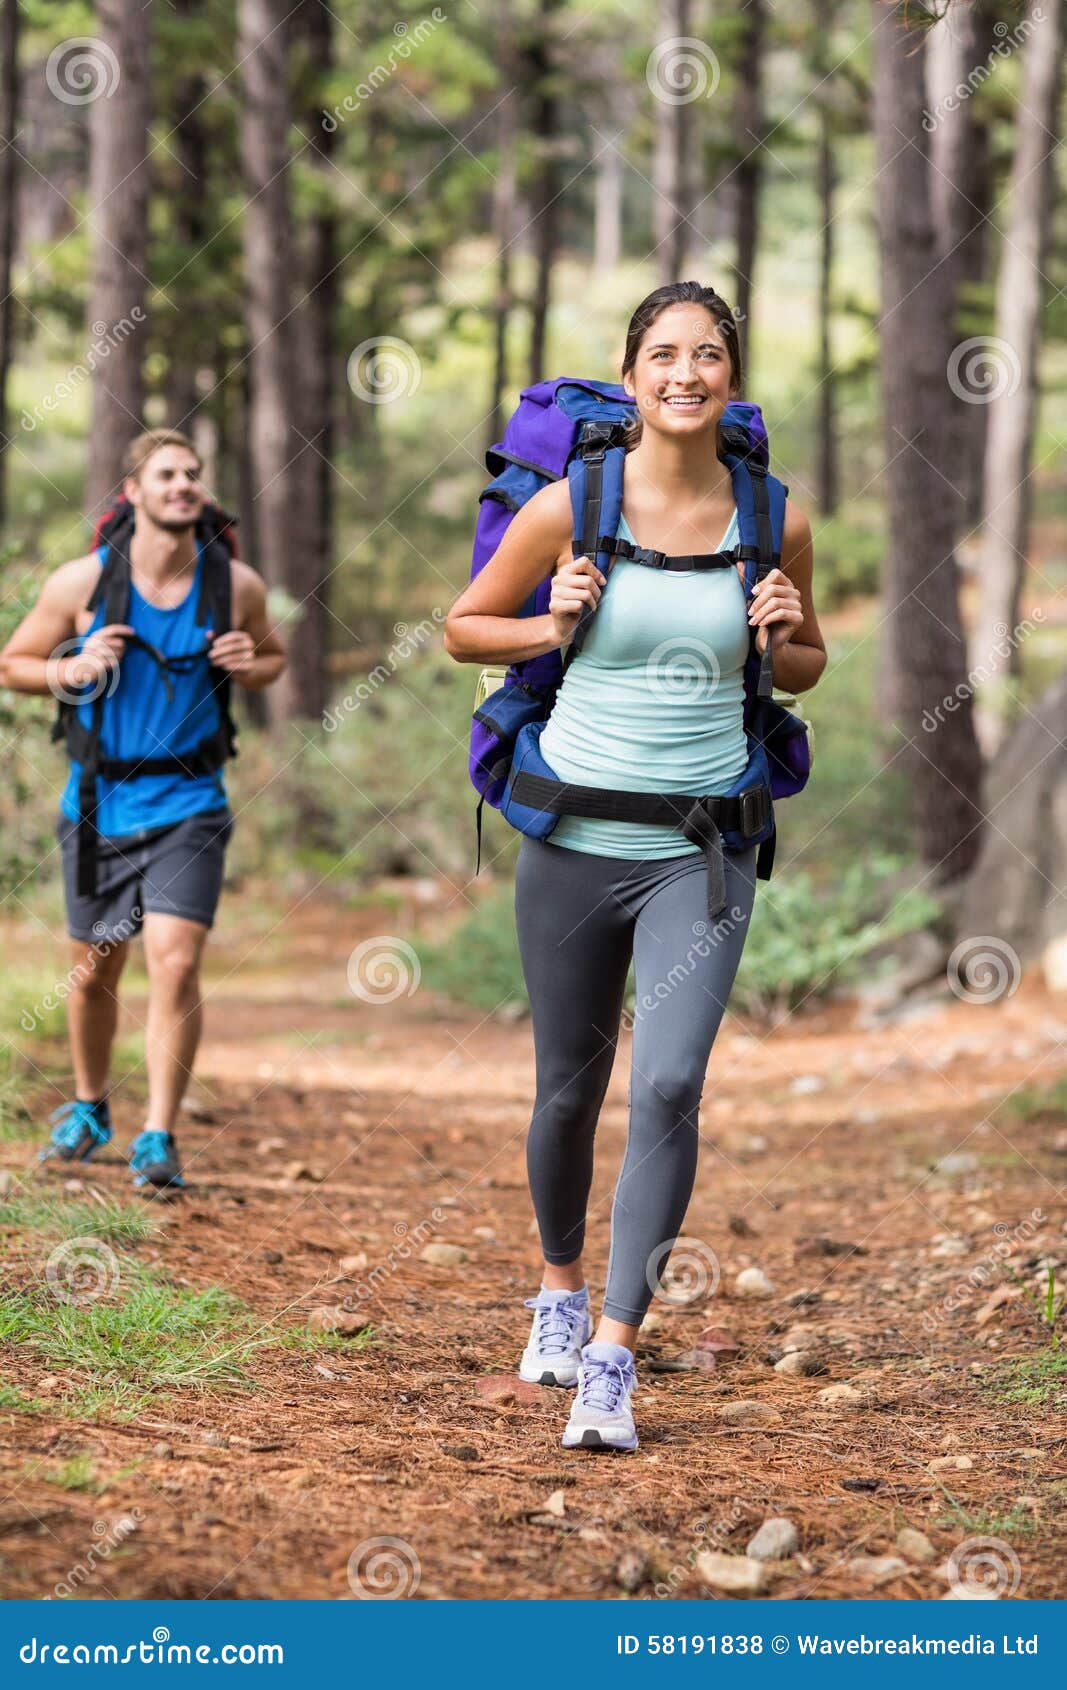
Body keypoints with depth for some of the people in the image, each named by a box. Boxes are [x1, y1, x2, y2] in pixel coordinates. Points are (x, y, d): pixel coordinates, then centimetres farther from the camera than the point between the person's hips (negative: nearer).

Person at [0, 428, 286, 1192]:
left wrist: (250, 666, -8)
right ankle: (89, 1106, 38)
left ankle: (159, 1138, -8)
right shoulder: (81, 583, -7)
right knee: (96, 972, 13)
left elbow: (274, 656, 15)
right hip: (101, 804, 1)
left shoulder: (236, 585, -4)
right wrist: (73, 670, -16)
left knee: (176, 963, -16)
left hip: (188, 805, -1)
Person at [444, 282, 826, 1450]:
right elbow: (463, 628, 8)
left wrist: (781, 641, -6)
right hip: (575, 837, 0)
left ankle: (613, 1355, -12)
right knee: (569, 1090, 12)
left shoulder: (772, 523, 0)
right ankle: (561, 1289, 39)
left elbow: (804, 665, 16)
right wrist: (551, 628, -10)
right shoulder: (571, 507, -4)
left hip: (703, 849, 0)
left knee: (669, 1084, -16)